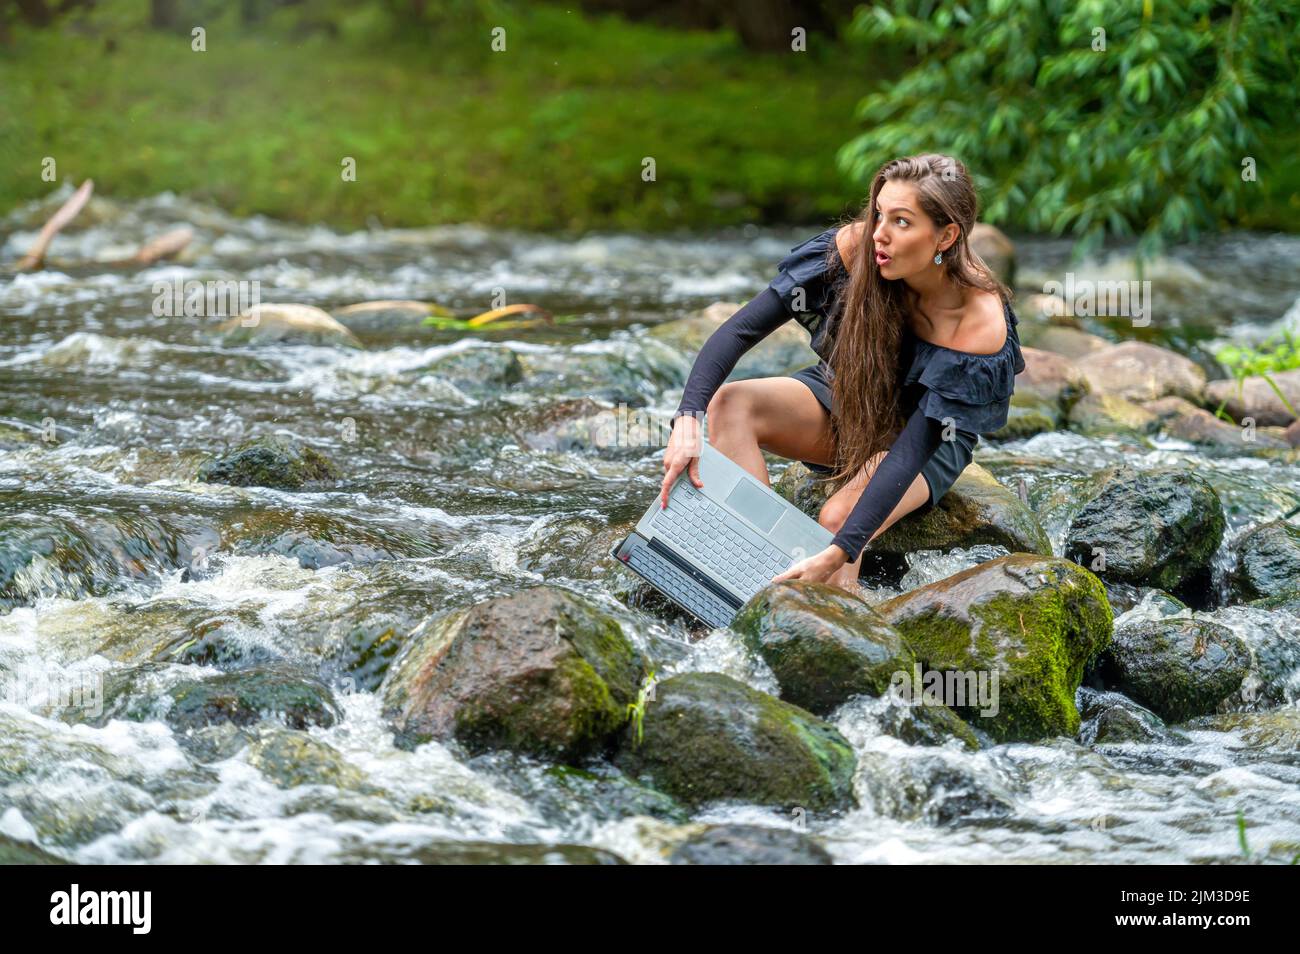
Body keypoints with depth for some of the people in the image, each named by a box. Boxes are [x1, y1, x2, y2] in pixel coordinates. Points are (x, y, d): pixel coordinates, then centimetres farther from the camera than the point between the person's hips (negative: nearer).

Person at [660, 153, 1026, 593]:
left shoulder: (982, 324, -32)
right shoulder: (855, 248, -25)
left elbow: (912, 448, -35)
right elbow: (741, 329, -25)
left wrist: (839, 553, -43)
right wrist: (688, 420, -41)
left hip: (933, 435, -4)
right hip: (843, 402, 4)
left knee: (838, 519, -34)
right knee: (729, 404, -24)